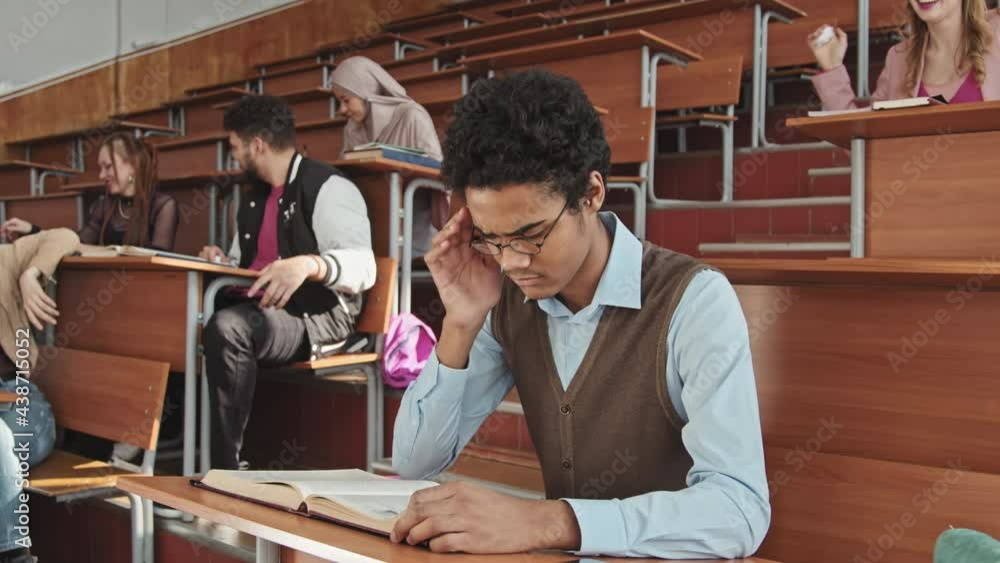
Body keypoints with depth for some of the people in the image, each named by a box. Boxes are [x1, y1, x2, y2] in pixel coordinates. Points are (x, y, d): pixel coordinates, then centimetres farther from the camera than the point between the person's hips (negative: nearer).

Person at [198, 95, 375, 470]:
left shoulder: (327, 188, -11)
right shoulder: (254, 197, 17)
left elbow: (362, 266, -24)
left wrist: (308, 264, -43)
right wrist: (222, 262, 3)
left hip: (315, 319, -8)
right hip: (260, 311, 9)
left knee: (228, 327, -34)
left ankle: (224, 467, -28)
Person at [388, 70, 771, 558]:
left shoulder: (695, 301, -17)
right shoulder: (509, 303, 0)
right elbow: (415, 463, 0)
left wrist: (543, 521, -36)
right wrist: (461, 324, -13)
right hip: (563, 556, 4)